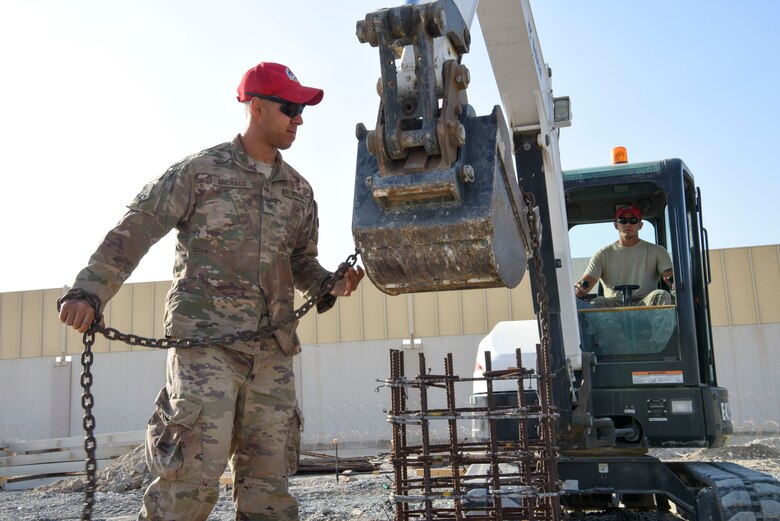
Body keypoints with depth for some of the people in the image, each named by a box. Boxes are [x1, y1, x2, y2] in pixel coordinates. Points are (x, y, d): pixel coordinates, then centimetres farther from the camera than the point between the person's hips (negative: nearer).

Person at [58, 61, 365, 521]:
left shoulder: (299, 191, 17)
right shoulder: (201, 171, 1)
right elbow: (135, 229, -1)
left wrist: (330, 286, 3)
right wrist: (90, 291, -11)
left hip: (274, 350, 5)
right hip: (206, 341, -5)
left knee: (269, 477, 6)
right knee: (196, 471, -13)